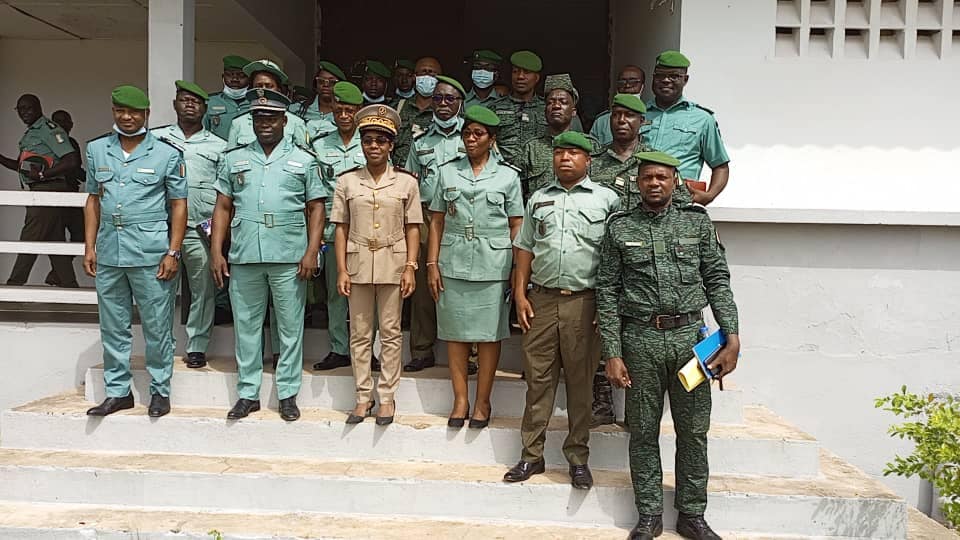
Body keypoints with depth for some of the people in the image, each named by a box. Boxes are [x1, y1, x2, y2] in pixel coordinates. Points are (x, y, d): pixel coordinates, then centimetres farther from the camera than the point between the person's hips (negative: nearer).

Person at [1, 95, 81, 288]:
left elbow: (72, 162, -20)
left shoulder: (49, 130, -10)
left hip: (48, 190, -10)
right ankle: (68, 283, 14)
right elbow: (21, 165, 28)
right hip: (39, 191, 10)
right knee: (55, 239, 10)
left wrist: (42, 174, -20)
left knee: (30, 239, -6)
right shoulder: (30, 133, 20)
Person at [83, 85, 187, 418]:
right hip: (108, 252, 4)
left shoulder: (167, 154, 0)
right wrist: (89, 247, 9)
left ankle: (160, 391, 16)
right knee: (113, 327, 11)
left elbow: (178, 205, -1)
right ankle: (118, 391, 23)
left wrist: (173, 252, -8)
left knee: (157, 327, 3)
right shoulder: (96, 150, 12)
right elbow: (93, 200, 16)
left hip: (151, 254, -4)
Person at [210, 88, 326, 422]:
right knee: (246, 326, 8)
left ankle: (288, 394, 13)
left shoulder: (303, 160, 8)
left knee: (290, 328, 3)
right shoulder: (234, 159, 14)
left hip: (289, 258, -2)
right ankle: (248, 394, 19)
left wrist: (312, 252, -6)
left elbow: (316, 209, 5)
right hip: (244, 257, 2)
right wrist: (216, 252, 3)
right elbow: (223, 208, 12)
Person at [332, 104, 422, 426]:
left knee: (390, 333, 5)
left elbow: (412, 229, 2)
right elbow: (341, 229, 3)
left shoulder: (405, 182, 1)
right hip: (358, 264, 1)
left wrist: (410, 268, -6)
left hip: (393, 264, -1)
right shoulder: (347, 181, 3)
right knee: (359, 334, 7)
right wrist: (341, 270, -3)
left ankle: (387, 397, 15)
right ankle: (363, 397, 18)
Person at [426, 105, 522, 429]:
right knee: (455, 331, 5)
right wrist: (432, 264, 2)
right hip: (453, 262, 2)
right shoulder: (448, 172, 10)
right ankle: (460, 400, 16)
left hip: (493, 264, -2)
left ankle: (483, 402, 15)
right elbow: (437, 222, 9)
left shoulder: (507, 176, 5)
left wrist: (518, 269, -2)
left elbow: (517, 226, 4)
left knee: (489, 333, 3)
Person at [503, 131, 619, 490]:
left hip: (584, 302, -2)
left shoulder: (607, 199, 5)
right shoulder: (539, 199, 15)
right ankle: (532, 455, 16)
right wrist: (520, 295, 6)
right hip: (541, 299, 3)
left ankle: (578, 457, 17)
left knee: (581, 382, 5)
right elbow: (525, 249, 15)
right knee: (538, 378, 6)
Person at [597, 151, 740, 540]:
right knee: (643, 432, 8)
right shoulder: (620, 228, 4)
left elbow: (718, 281, 6)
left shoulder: (697, 222, 7)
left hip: (690, 336, 1)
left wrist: (732, 335, -5)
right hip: (640, 340, -1)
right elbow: (607, 293, 2)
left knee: (693, 431, 9)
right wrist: (613, 354, -4)